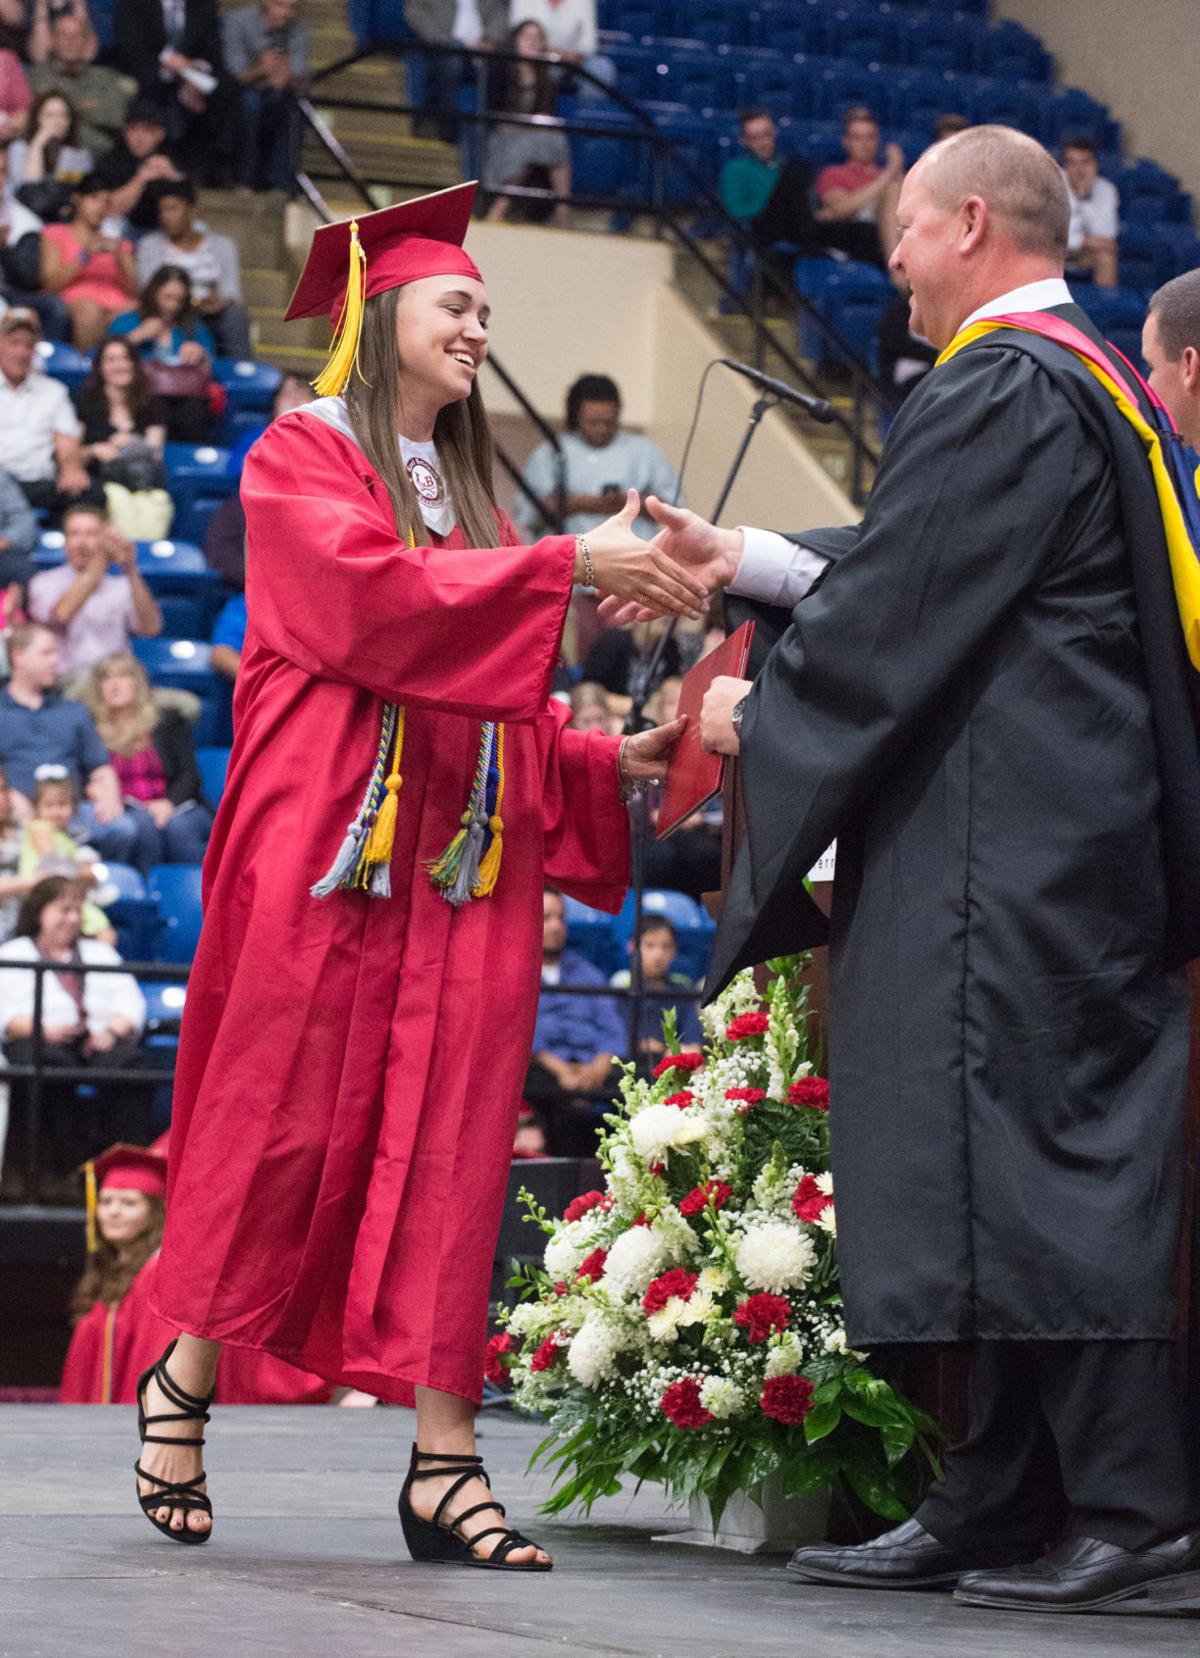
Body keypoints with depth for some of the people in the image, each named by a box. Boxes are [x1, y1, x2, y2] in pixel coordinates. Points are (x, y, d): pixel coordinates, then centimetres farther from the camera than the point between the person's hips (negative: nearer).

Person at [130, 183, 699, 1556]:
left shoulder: (463, 491, 21)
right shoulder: (303, 454, 3)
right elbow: (372, 593, -16)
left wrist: (615, 759, 4)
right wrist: (569, 565, -20)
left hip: (460, 849, 6)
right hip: (327, 837, -6)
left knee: (449, 1131, -3)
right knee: (285, 1116, -3)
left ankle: (443, 1457, -6)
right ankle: (185, 1377, 16)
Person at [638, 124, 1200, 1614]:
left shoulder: (1003, 391, -14)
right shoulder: (1080, 382, 18)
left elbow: (904, 614, -14)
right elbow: (921, 570, 24)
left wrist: (758, 711, 1)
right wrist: (745, 562, 25)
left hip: (1007, 858, -10)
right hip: (1048, 856, 10)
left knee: (1040, 1164, -9)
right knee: (1026, 1181, 11)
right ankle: (998, 1510, 16)